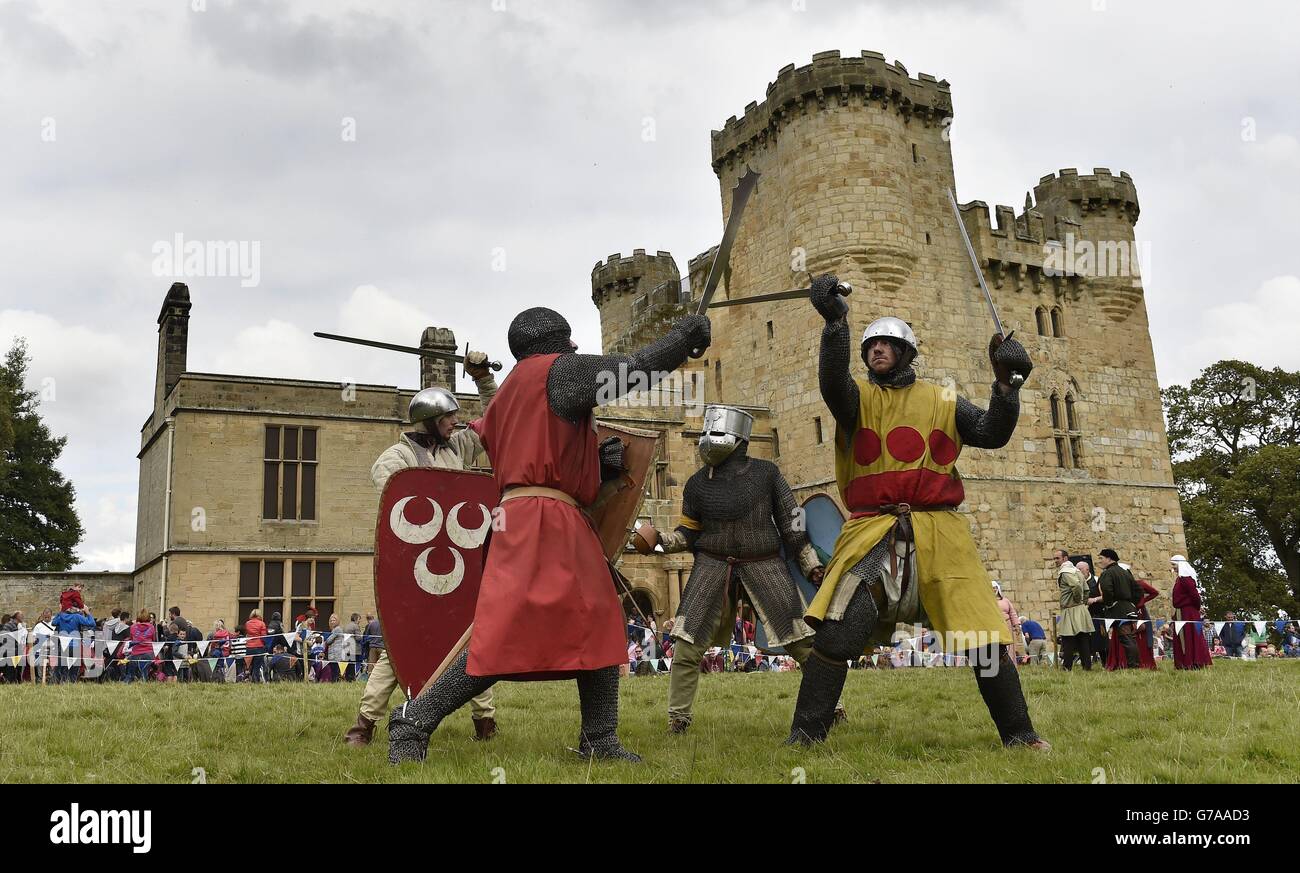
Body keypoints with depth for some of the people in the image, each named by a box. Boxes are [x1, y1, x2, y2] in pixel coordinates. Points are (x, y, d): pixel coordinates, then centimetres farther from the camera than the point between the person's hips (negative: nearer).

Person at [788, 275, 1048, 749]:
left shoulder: (941, 402, 14)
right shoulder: (857, 398, 9)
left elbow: (992, 434, 3)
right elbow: (832, 381, -15)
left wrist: (1005, 381, -13)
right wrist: (835, 321, -31)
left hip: (939, 532, 2)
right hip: (873, 533, -1)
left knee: (986, 637, 0)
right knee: (837, 633, -15)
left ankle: (1020, 734, 16)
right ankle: (805, 733, -5)